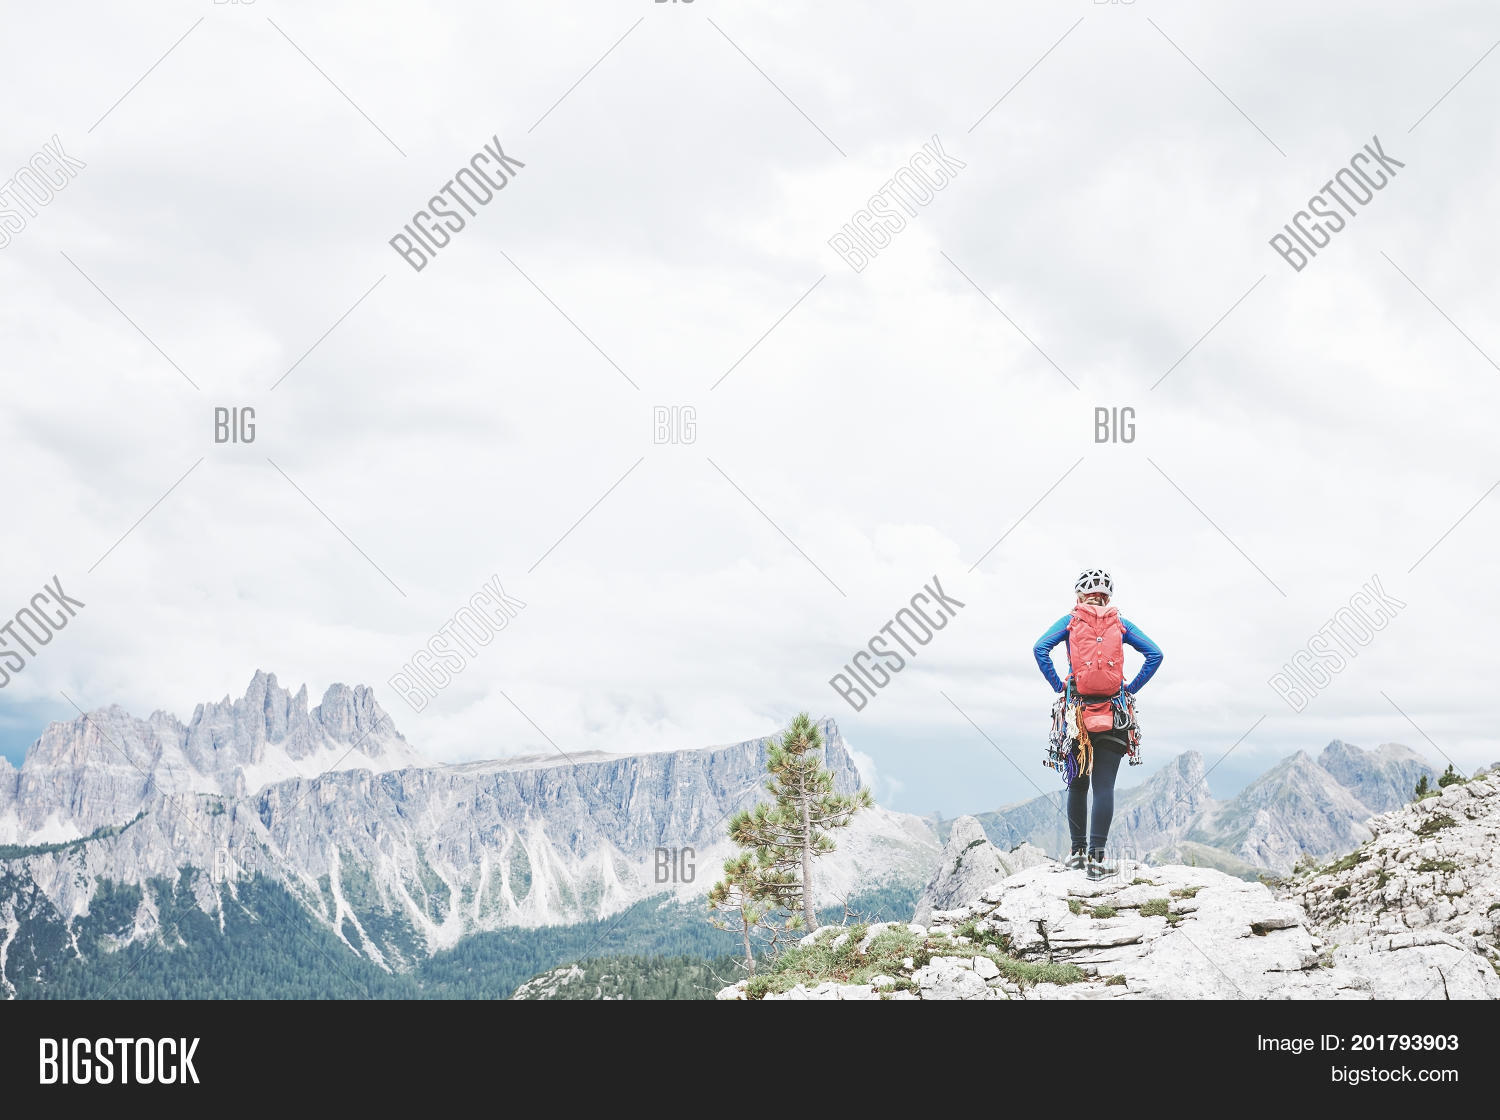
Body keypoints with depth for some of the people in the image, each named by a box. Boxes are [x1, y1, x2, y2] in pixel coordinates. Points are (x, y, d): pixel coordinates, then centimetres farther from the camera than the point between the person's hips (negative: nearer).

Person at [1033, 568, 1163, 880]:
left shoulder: (1070, 621, 6)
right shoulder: (1121, 623, 8)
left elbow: (1040, 648, -9)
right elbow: (1155, 654, 0)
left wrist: (1058, 685, -1)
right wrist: (1131, 688, 4)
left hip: (1076, 707, 0)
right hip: (1113, 710, 0)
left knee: (1077, 785, 12)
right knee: (1104, 786, -2)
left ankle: (1077, 851, 15)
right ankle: (1096, 855, -10)